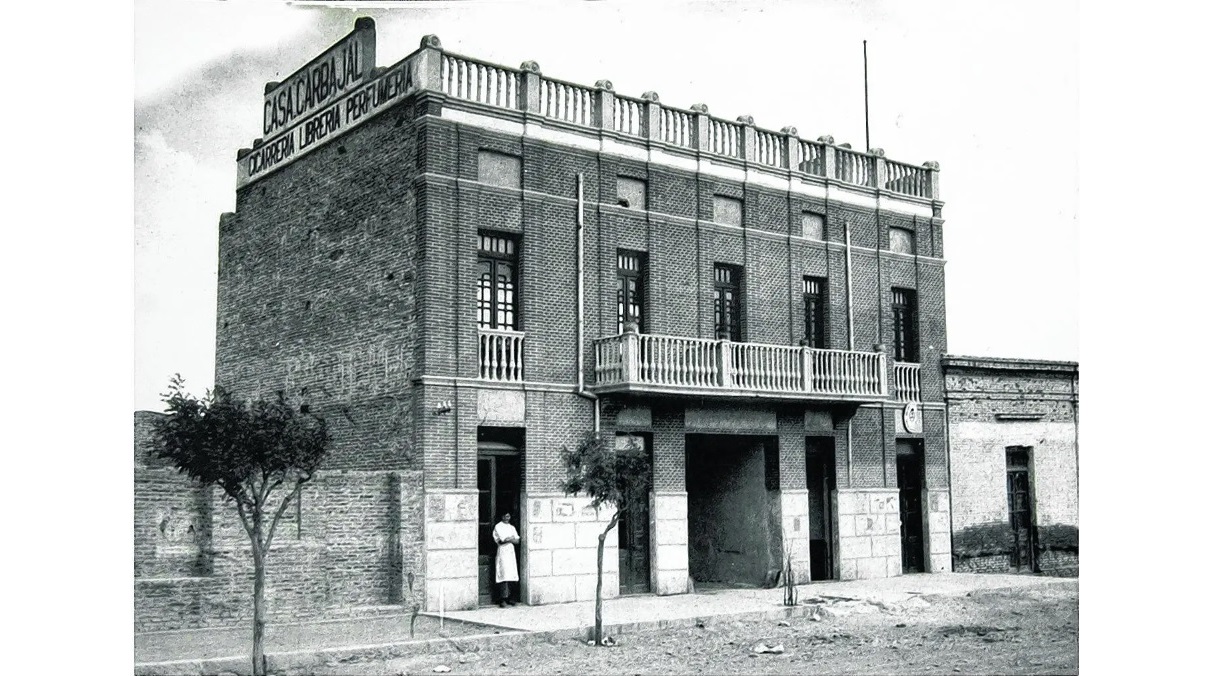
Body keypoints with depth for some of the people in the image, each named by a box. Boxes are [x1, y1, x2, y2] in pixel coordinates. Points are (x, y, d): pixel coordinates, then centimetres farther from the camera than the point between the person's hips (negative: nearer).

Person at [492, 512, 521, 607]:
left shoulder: (512, 527, 18)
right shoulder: (498, 526, -1)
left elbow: (517, 541, 10)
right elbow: (501, 540, -12)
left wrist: (508, 539, -7)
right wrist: (512, 539, 1)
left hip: (511, 553, 6)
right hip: (502, 552, -6)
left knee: (510, 576, 2)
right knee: (504, 575, -14)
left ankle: (508, 597, 8)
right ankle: (502, 600, -16)